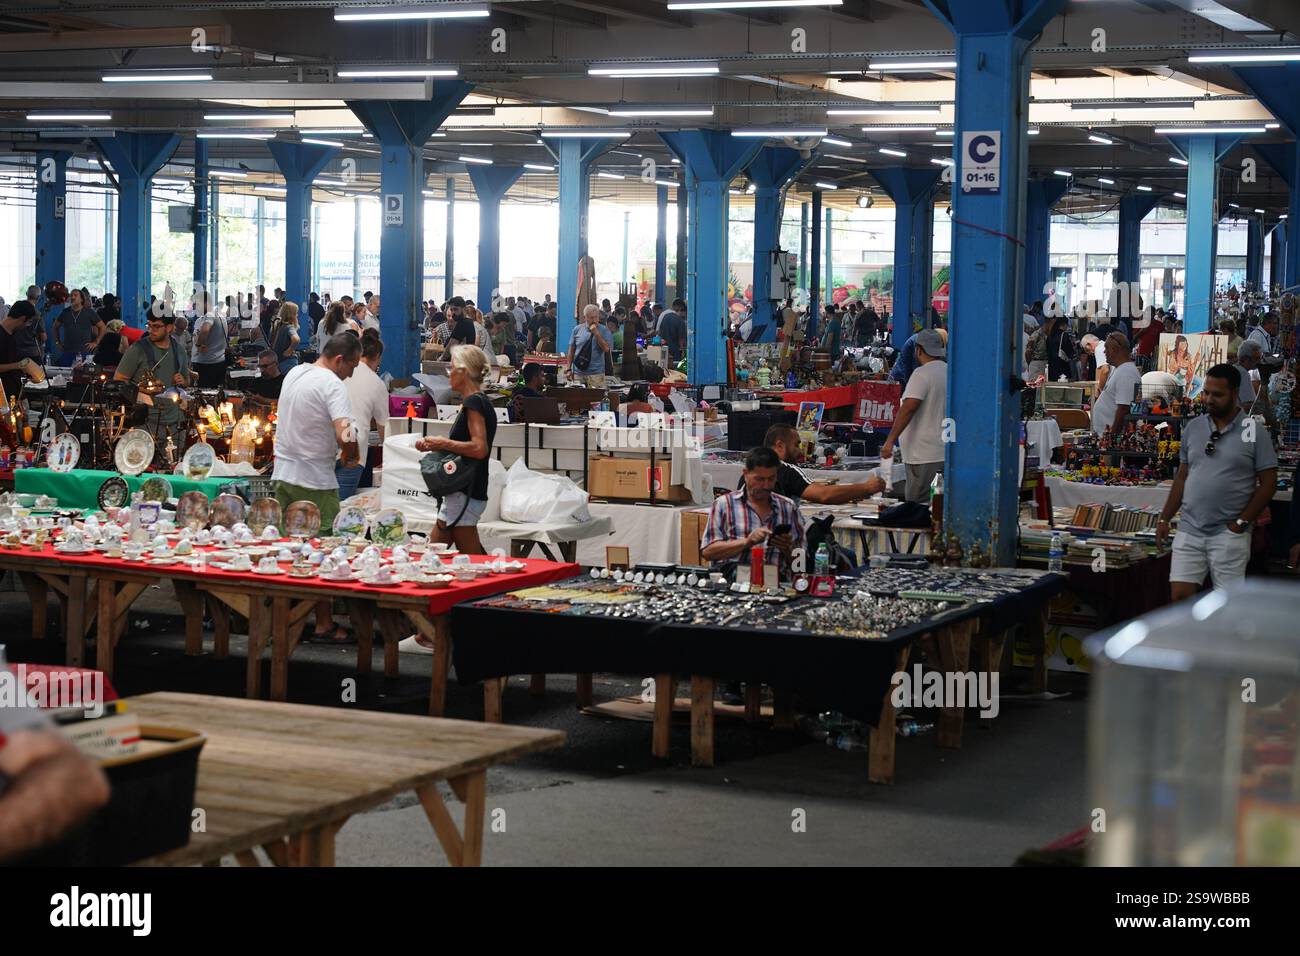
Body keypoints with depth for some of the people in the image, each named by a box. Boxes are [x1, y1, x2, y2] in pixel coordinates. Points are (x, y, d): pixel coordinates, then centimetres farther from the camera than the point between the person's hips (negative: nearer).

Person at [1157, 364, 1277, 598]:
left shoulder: (1253, 431, -4)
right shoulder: (1193, 427, 9)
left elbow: (1268, 483, -3)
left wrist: (1241, 522, -9)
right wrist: (1164, 519, 10)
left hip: (1229, 534, -4)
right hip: (1189, 530, 4)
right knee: (1179, 595, -1)